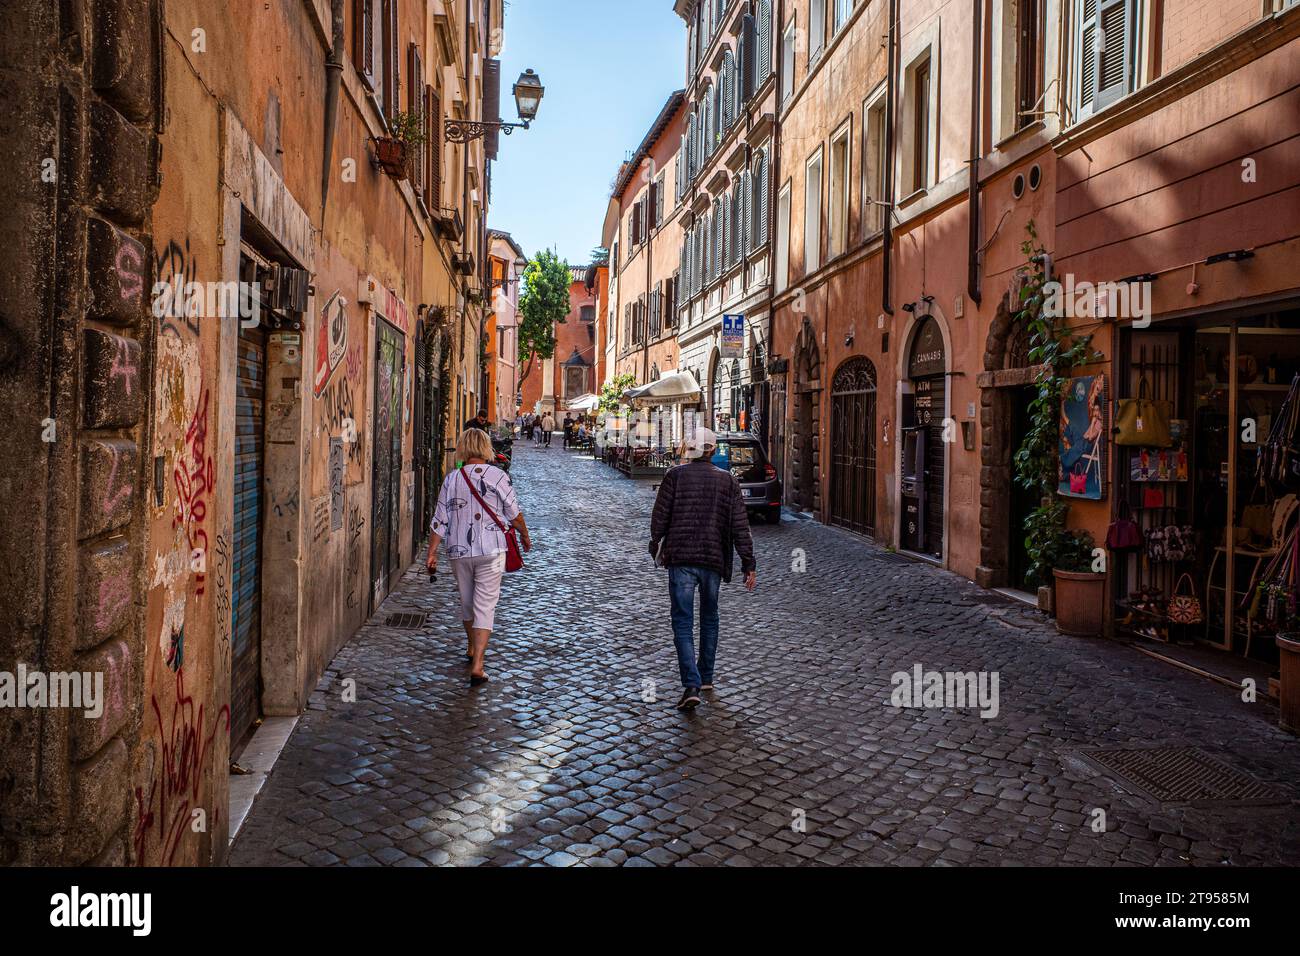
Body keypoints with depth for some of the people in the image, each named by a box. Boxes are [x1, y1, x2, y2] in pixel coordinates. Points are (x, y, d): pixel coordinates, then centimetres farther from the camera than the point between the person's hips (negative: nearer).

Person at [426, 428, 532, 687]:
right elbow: (514, 514, -2)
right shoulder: (498, 476, -7)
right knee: (485, 606, -1)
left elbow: (439, 521, 0)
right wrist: (525, 535, 16)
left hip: (459, 552, 3)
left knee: (467, 602, 20)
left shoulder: (451, 479, 0)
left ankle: (473, 649, 40)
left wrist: (431, 554, 5)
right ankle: (477, 665, -9)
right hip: (491, 551, -3)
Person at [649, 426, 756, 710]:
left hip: (681, 559, -2)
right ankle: (706, 677, 30)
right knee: (709, 619, 20)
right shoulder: (727, 480, 3)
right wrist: (749, 565, 2)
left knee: (683, 623, -1)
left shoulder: (675, 475, -3)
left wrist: (656, 547, 15)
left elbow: (659, 517, -1)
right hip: (714, 560, 2)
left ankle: (691, 685, -13)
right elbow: (740, 525, 0)